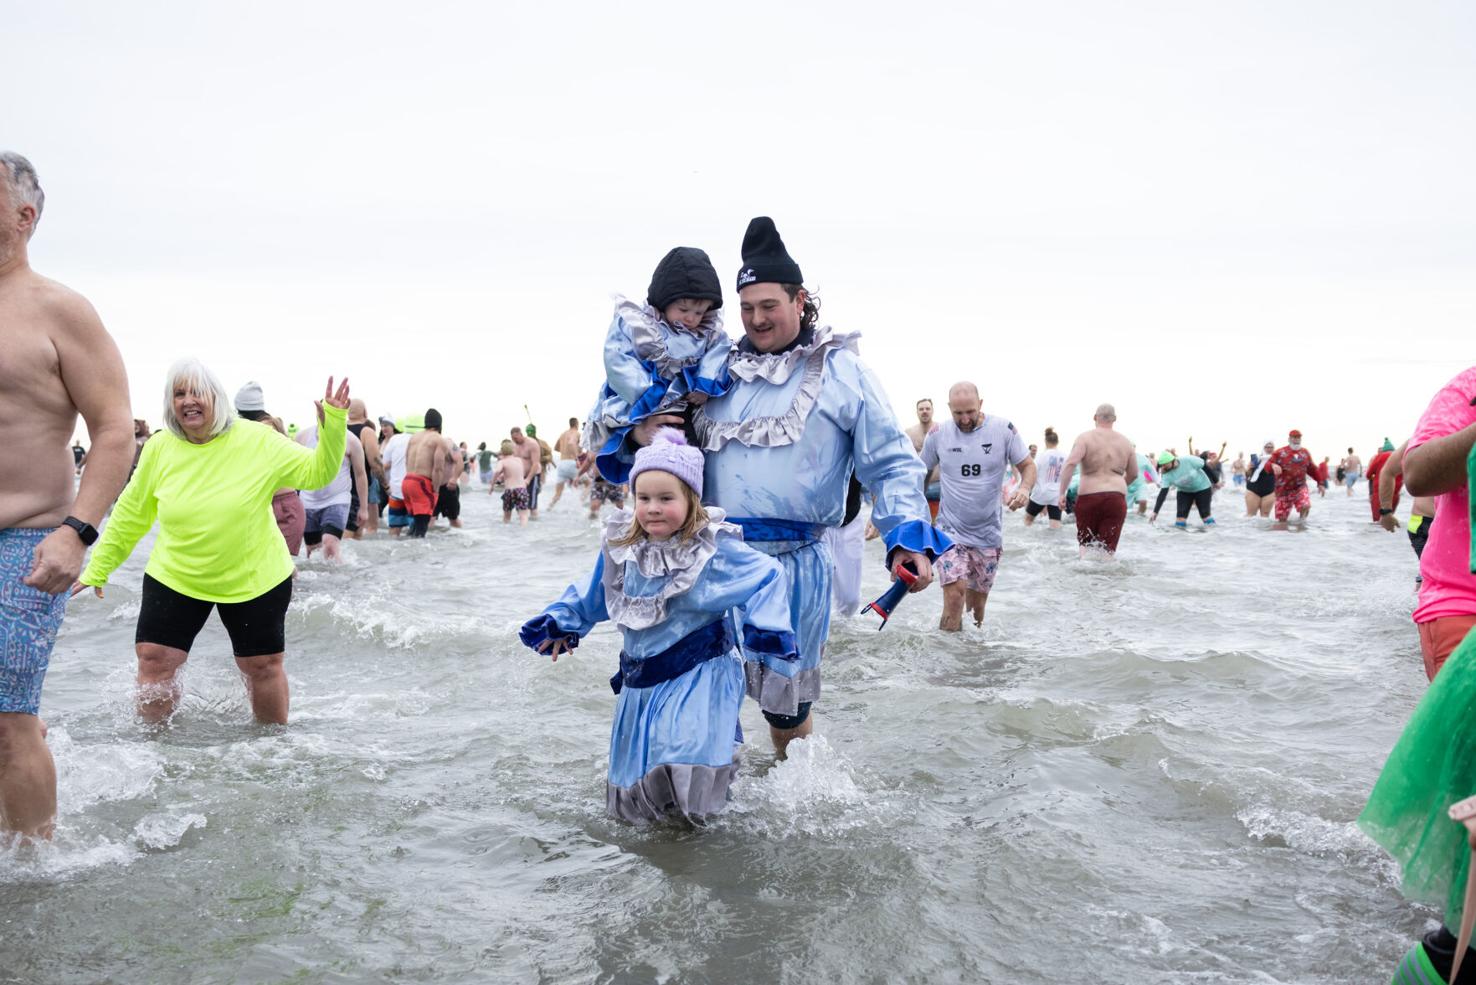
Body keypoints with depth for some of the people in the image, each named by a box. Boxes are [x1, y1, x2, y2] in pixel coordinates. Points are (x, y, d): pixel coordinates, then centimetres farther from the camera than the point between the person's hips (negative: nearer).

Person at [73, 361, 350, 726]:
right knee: (153, 659, -2)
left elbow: (317, 472, -10)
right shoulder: (159, 448, -6)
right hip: (173, 577, 2)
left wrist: (334, 423, -25)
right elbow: (130, 514, 4)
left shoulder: (257, 440, -12)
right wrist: (97, 570, 9)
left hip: (255, 579, -1)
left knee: (264, 666, 7)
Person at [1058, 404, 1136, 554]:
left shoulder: (1085, 438, -1)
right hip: (1116, 498, 2)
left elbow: (1070, 463, -15)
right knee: (1108, 549, 3)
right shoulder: (1125, 442, 11)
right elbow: (1133, 474, 19)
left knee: (1085, 542, 15)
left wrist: (1062, 492, -12)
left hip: (1088, 496, -1)